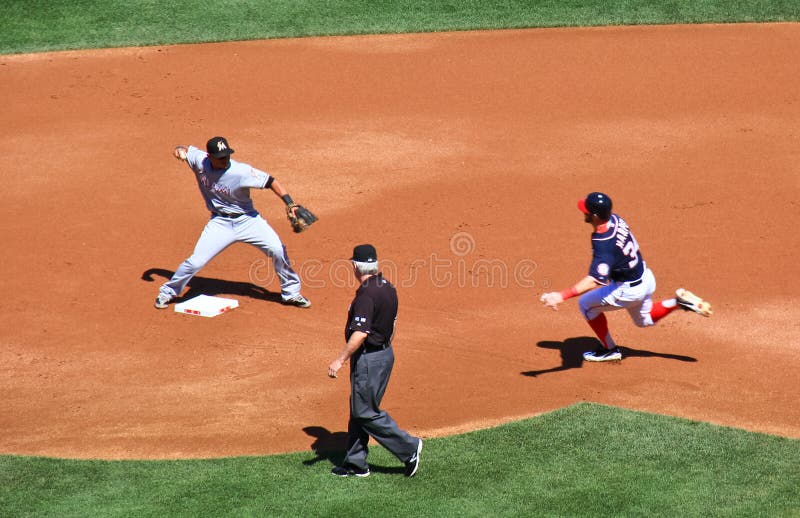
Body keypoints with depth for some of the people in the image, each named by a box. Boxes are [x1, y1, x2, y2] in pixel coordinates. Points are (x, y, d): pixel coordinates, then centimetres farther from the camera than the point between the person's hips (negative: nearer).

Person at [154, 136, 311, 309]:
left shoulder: (241, 172, -25)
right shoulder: (200, 160, -14)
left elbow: (270, 182, -20)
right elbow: (186, 150, 6)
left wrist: (290, 203, -30)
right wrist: (180, 150, -19)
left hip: (247, 219, -1)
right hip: (220, 222, 1)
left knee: (278, 250, -11)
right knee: (196, 261, -7)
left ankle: (291, 293, 10)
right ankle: (168, 292, 17)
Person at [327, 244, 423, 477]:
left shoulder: (367, 294, -23)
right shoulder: (388, 288, 6)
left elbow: (361, 333, -28)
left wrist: (340, 359, -24)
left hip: (368, 358, -10)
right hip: (385, 352, 10)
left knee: (365, 412, 0)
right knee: (359, 410, 16)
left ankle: (408, 447, 1)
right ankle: (356, 463, 21)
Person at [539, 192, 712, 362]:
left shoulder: (603, 245, -37)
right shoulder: (615, 219, -12)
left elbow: (595, 280, -46)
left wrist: (562, 295, -55)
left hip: (630, 290, -9)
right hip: (646, 277, 9)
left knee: (586, 304, 7)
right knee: (644, 320, 33)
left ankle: (609, 350, 19)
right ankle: (680, 301, 14)